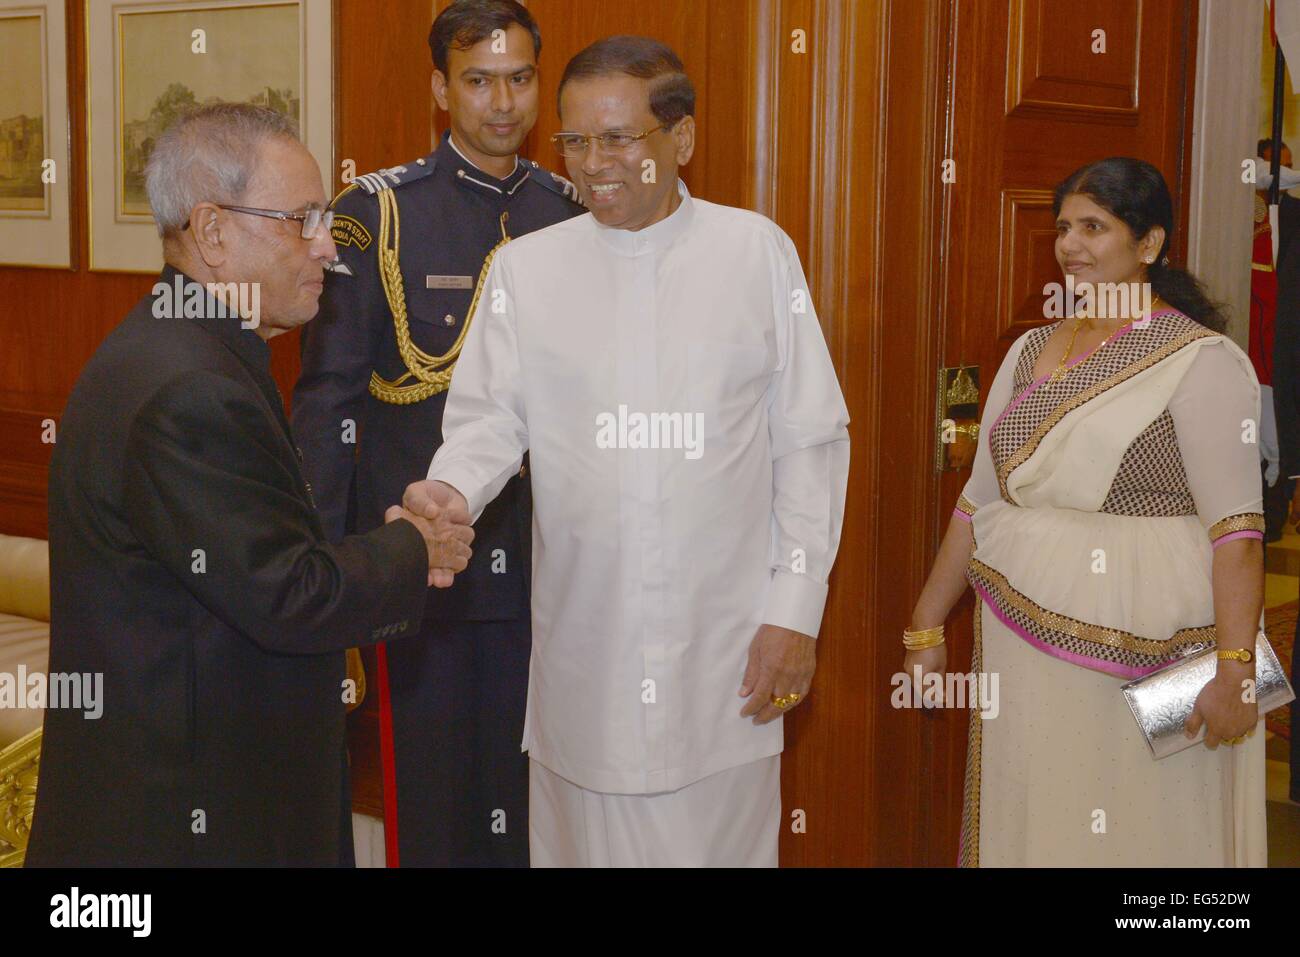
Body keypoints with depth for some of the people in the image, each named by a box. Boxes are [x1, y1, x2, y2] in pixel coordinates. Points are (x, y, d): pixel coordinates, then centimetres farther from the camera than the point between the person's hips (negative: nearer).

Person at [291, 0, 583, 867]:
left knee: (527, 775, 14)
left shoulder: (570, 215, 6)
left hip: (542, 558, 3)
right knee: (427, 772, 8)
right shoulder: (377, 214, -6)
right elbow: (326, 397, -5)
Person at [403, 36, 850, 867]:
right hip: (584, 650, 1)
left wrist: (796, 609, -3)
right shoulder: (526, 269, 3)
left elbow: (810, 441, 1)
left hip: (725, 649, -1)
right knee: (587, 840, 10)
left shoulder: (758, 252, 1)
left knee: (722, 842, 9)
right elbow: (490, 422, 1)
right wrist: (450, 493, -22)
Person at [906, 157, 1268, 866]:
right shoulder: (1031, 351, 12)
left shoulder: (1201, 361, -7)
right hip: (1019, 643, 6)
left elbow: (1236, 531, -13)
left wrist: (1233, 669, -20)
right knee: (1024, 826, 10)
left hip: (1140, 653, -5)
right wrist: (926, 629, 13)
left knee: (1132, 835, 2)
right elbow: (980, 500, 14)